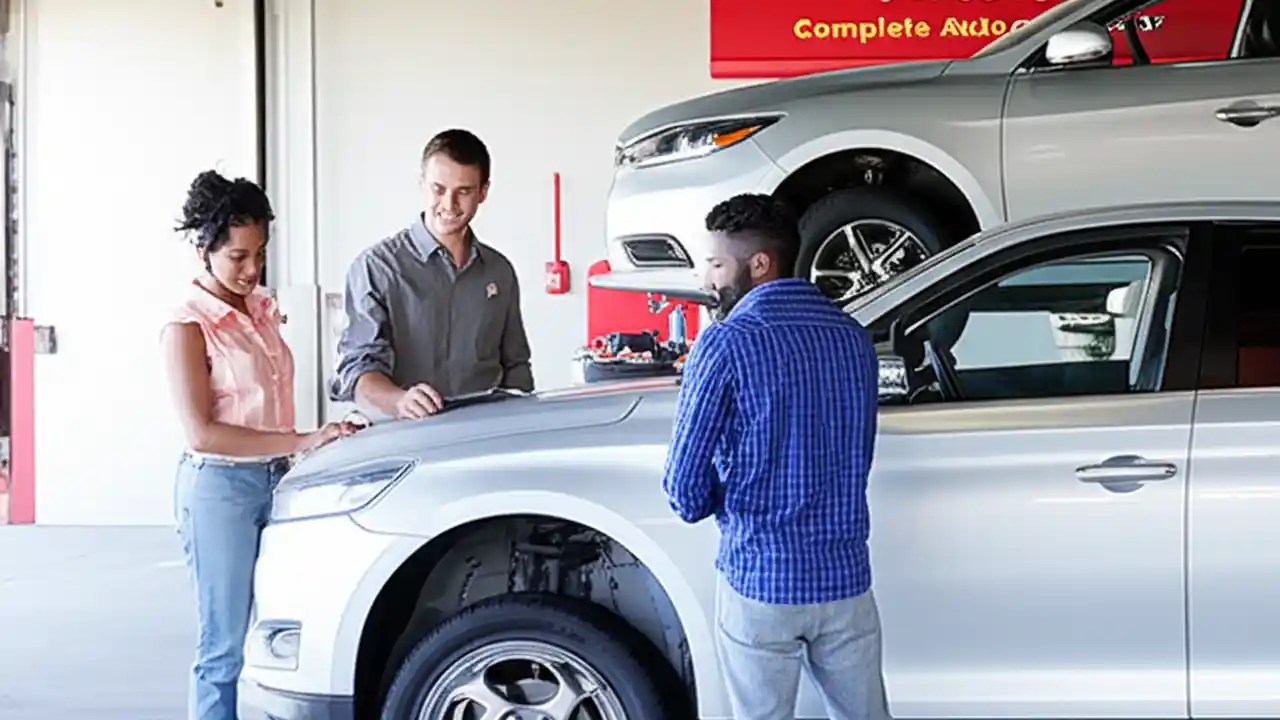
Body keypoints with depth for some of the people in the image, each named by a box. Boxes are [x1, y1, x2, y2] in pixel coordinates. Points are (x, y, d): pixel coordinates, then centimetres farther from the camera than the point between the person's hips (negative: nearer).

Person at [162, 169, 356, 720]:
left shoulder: (261, 309, 12)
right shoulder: (188, 325, -10)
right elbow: (201, 432, -16)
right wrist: (302, 442, -20)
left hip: (272, 481, 7)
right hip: (219, 488, -7)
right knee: (225, 647, -4)